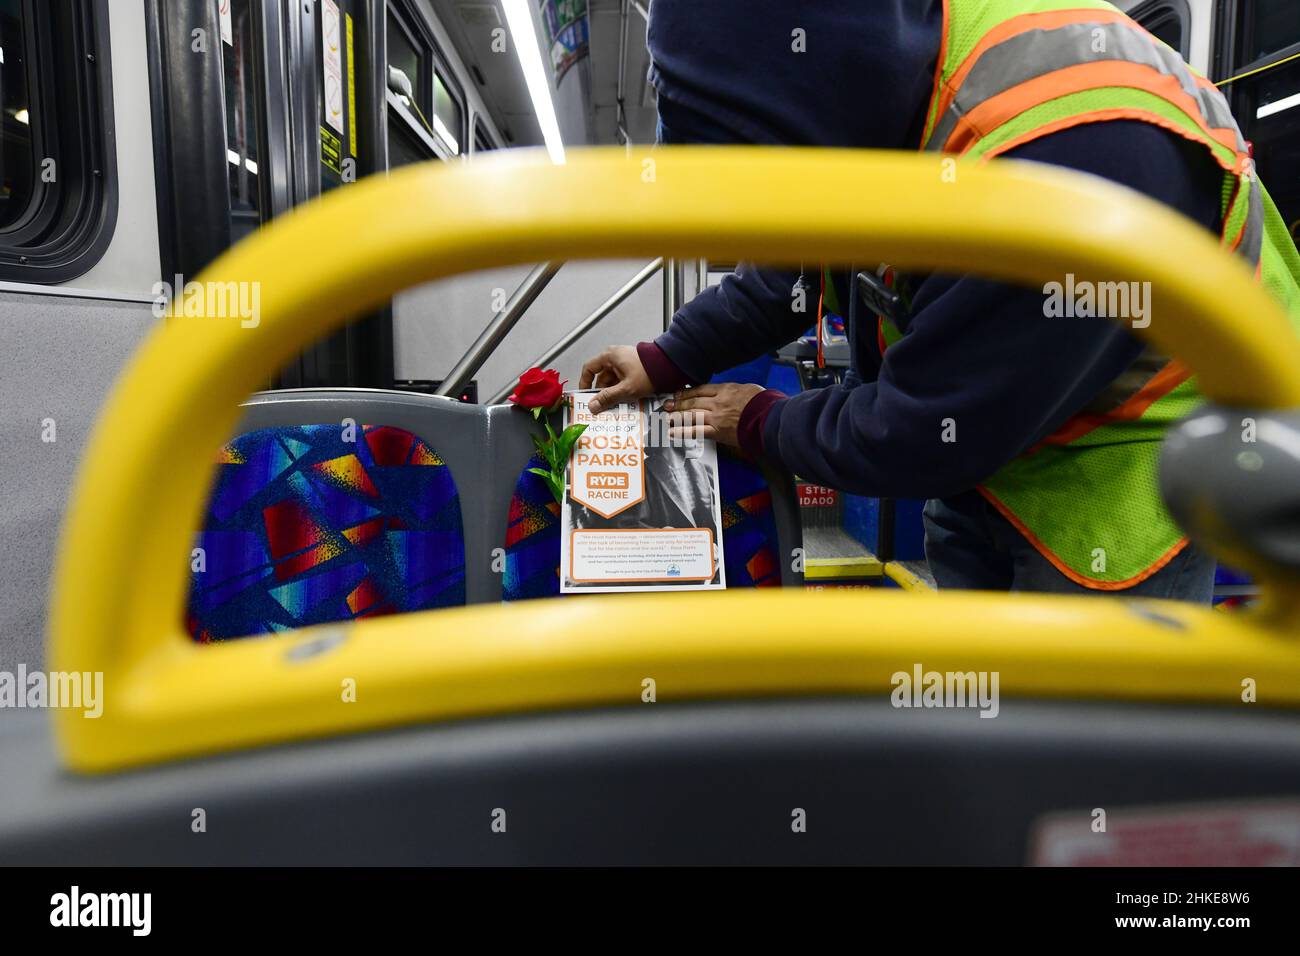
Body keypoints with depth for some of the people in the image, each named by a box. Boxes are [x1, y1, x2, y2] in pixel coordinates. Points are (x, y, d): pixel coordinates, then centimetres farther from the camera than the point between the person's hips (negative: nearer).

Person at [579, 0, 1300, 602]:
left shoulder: (1077, 154, -38)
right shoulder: (858, 69, -11)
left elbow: (918, 436, -29)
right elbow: (790, 262, 5)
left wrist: (762, 425, -13)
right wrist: (670, 360, 1)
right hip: (977, 440, 7)